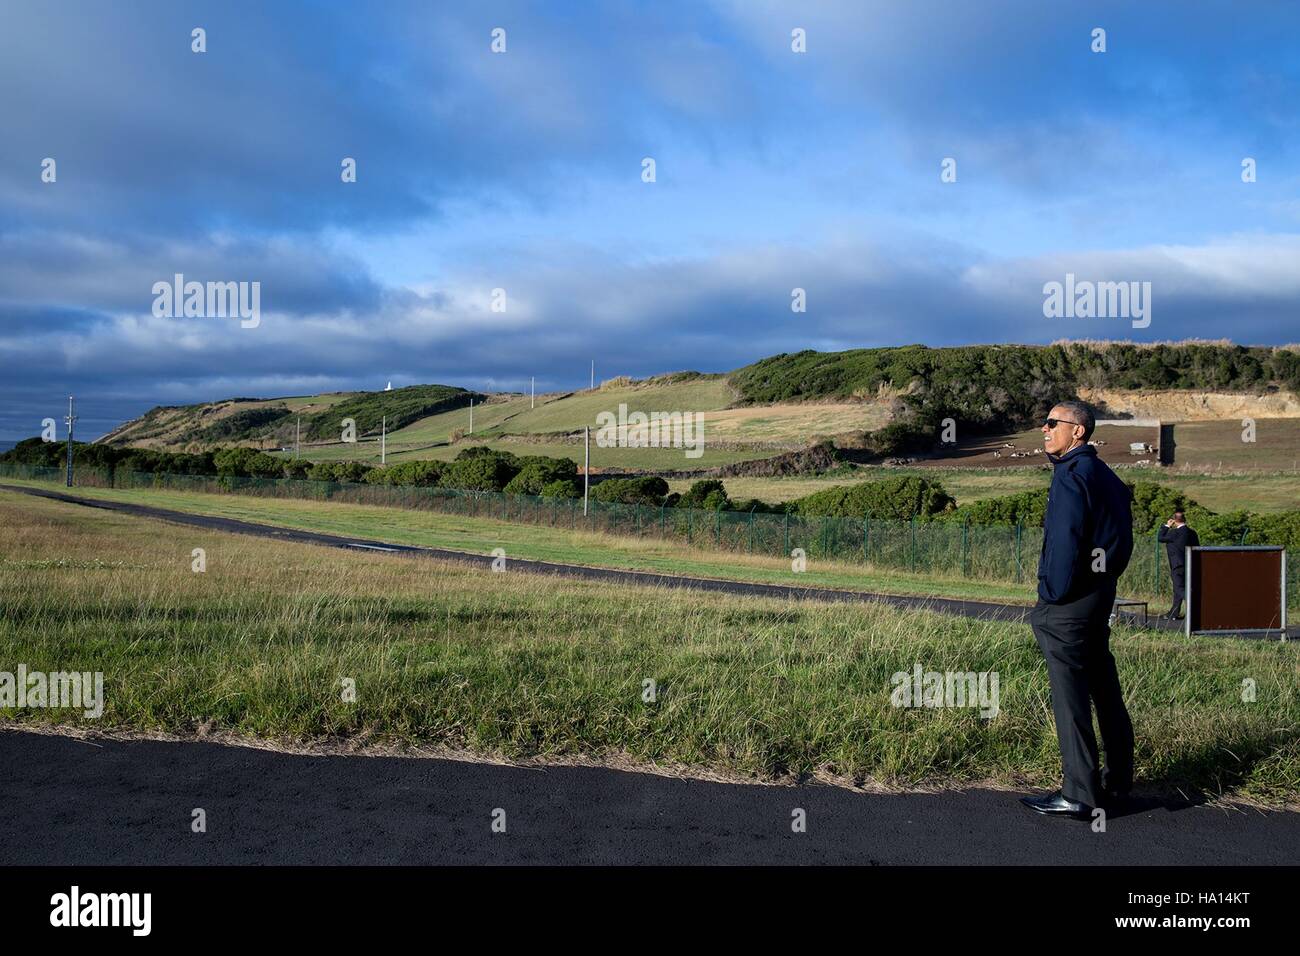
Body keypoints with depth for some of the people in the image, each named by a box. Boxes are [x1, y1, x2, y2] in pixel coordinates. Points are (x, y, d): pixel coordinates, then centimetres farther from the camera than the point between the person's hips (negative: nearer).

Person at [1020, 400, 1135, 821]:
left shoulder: (1072, 474, -14)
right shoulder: (1104, 474, 15)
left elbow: (1064, 541, -19)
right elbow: (1121, 537, 16)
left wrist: (1051, 596, -13)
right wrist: (1107, 578, 15)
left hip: (1070, 600, -10)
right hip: (1101, 591, 10)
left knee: (1070, 696, -5)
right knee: (1104, 688, 17)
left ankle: (1079, 794, -1)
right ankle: (1117, 782, 28)